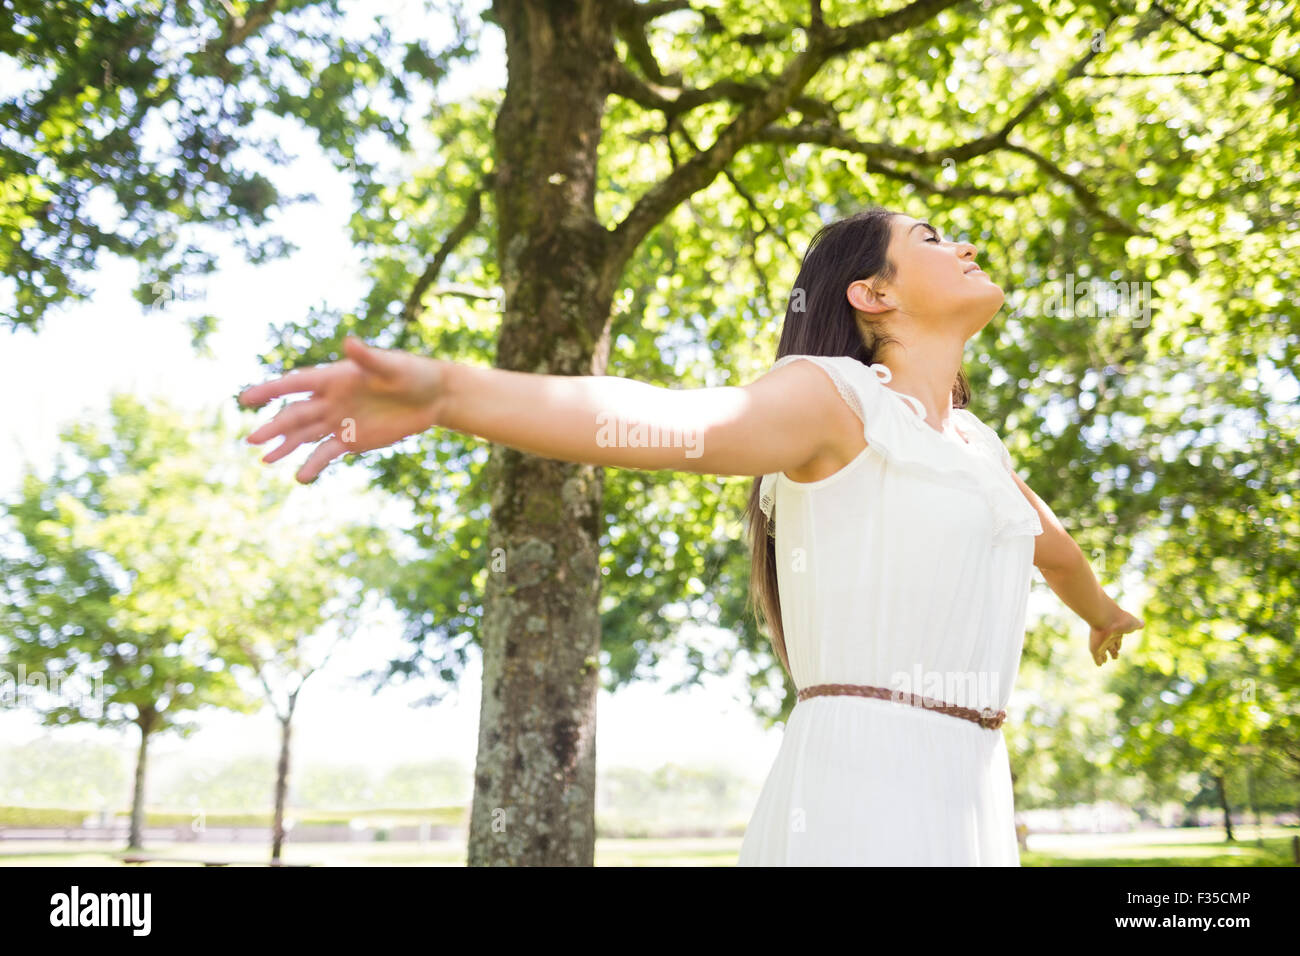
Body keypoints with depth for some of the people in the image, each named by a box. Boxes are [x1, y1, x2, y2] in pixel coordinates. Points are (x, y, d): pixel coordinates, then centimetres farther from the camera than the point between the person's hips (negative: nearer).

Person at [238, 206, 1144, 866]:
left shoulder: (973, 441, 20)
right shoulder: (833, 398, -4)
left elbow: (1048, 537, 41)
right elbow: (667, 421, -24)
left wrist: (1104, 611, 63)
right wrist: (442, 389, -42)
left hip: (970, 806, 8)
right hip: (858, 804, -8)